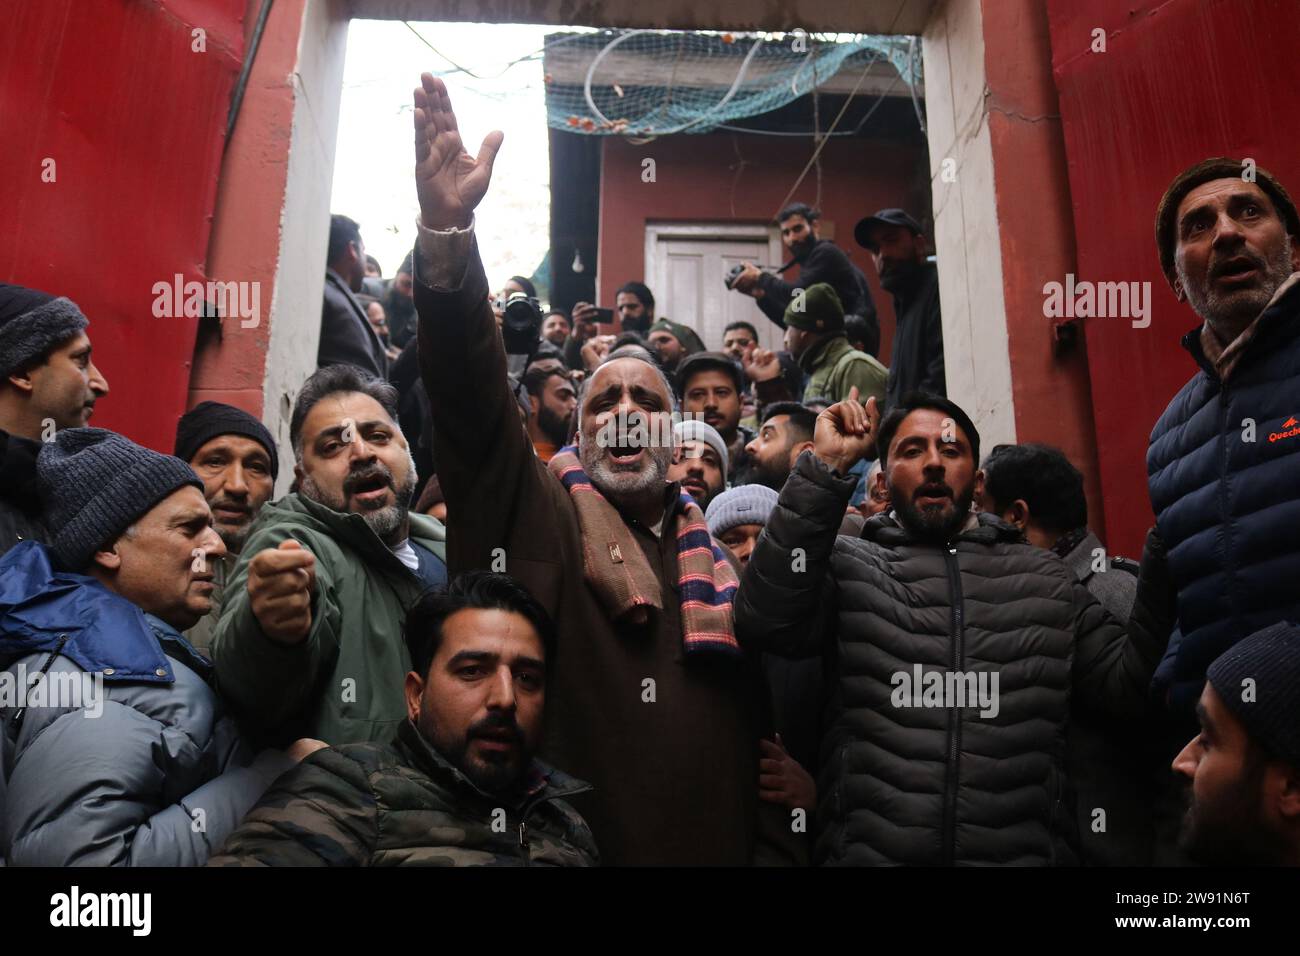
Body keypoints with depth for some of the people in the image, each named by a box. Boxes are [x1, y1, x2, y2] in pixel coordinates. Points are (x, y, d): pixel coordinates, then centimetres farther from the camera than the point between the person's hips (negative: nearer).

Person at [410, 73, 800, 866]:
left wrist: (774, 850, 0)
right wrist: (447, 230, -24)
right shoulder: (536, 517, 2)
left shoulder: (721, 559, 9)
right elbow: (470, 393, -14)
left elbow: (772, 738, 9)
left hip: (718, 844, 3)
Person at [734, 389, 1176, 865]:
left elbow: (1129, 687, 8)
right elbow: (764, 622, -11)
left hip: (1023, 852, 2)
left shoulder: (1046, 579, 14)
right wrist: (827, 467, -12)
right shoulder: (849, 564, 6)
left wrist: (1167, 545, -1)